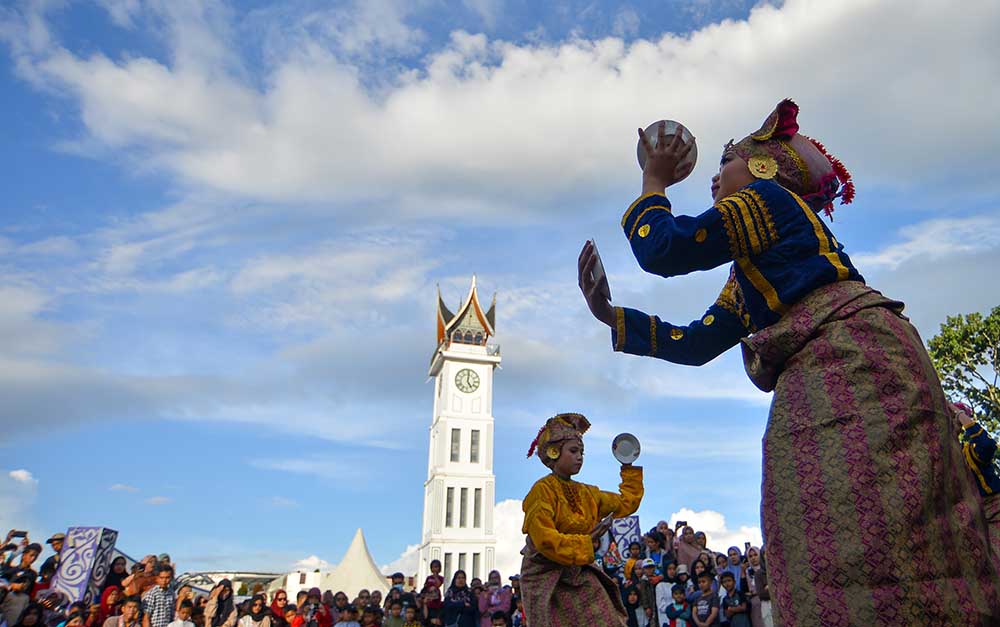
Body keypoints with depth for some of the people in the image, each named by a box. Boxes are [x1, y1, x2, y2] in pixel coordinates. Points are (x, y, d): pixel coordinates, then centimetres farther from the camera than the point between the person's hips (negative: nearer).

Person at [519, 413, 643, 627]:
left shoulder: (587, 493, 11)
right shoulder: (542, 490, -11)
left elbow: (626, 503, 21)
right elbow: (544, 539, -21)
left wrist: (630, 469, 22)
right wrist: (585, 543, -21)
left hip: (579, 575, 6)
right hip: (547, 578, -6)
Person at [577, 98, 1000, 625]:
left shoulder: (769, 197, 3)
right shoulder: (746, 278, 29)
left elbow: (662, 248, -7)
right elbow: (694, 345, 26)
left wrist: (653, 183, 13)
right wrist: (610, 314, 25)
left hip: (852, 361, -10)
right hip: (821, 383, 10)